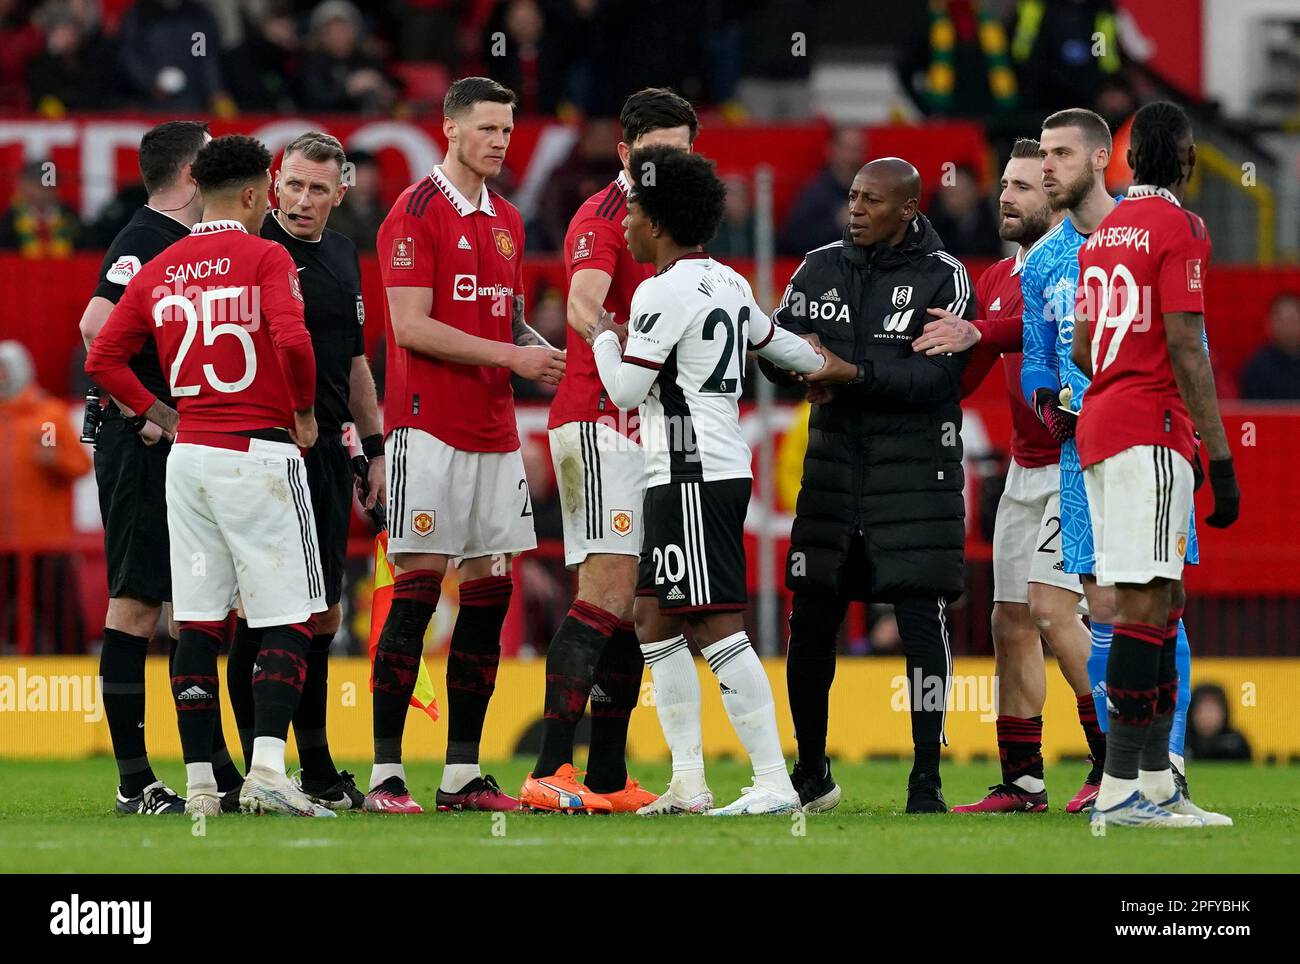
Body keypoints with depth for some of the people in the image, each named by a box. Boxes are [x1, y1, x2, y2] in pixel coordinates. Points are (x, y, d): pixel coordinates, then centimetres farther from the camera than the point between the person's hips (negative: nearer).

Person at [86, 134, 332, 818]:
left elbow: (103, 358, 10)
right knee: (288, 619, -2)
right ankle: (266, 769, -16)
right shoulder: (264, 257, -7)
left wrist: (162, 416, 15)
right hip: (259, 453, -6)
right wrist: (304, 412, -5)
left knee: (198, 623, 7)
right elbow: (292, 340, -21)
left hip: (188, 455, 6)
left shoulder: (159, 271, 10)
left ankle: (200, 783, 6)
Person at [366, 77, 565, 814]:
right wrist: (511, 355, -15)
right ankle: (386, 773, -7)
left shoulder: (507, 221, 17)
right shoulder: (416, 213, -7)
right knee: (418, 587, -9)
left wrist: (541, 350, 3)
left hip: (493, 433, 8)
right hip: (430, 426, -8)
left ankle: (464, 773, 10)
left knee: (491, 588, 5)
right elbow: (412, 326, -14)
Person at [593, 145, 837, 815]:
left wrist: (605, 334, 7)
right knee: (654, 619, 12)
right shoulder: (728, 283, 14)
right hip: (724, 466, 10)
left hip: (692, 476, -10)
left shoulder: (664, 291, -13)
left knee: (716, 628, -11)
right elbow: (776, 343, 30)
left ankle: (774, 781, -14)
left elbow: (626, 389, -12)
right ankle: (688, 783, 12)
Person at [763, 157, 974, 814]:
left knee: (921, 618, -7)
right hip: (834, 460, 4)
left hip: (915, 470, -4)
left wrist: (853, 373, -23)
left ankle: (927, 779, -1)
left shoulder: (942, 277, -5)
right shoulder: (822, 267, 10)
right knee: (810, 621, 5)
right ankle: (811, 777, 19)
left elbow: (936, 376, -14)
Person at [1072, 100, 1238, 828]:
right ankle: (1122, 788, -15)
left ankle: (1157, 783, 9)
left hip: (1102, 426, 9)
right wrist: (1221, 460, -15)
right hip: (1152, 431, -9)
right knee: (1146, 603, -11)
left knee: (1163, 601, 10)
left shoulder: (1105, 232, 16)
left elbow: (1082, 348, 21)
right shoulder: (1179, 228, -8)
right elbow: (1186, 350, -14)